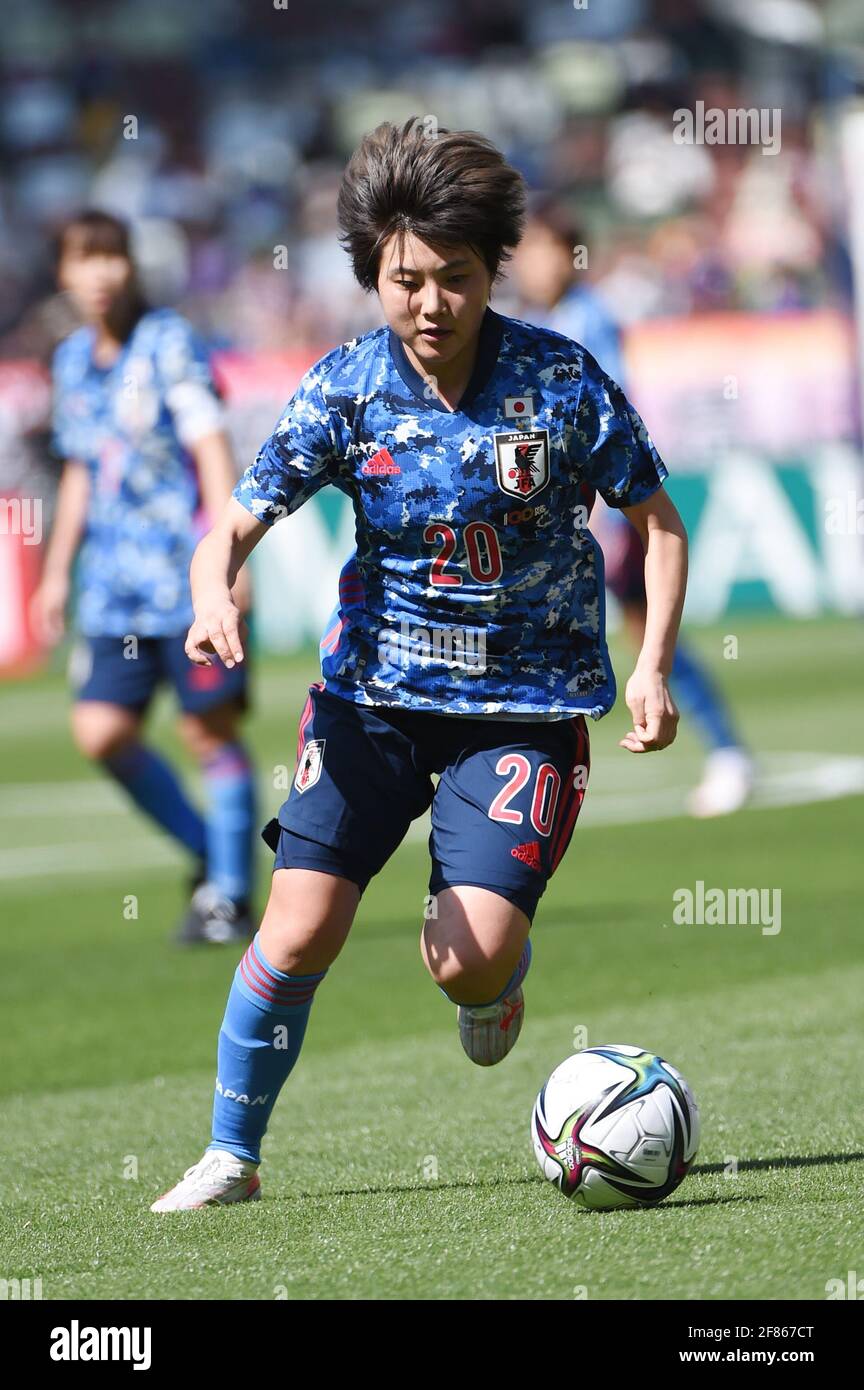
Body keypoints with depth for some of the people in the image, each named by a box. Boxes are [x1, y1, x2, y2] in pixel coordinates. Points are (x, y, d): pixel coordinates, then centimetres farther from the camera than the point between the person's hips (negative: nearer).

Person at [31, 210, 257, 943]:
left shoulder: (168, 342, -6)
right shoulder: (73, 360, 12)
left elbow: (211, 443, -11)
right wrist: (59, 571, 21)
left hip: (188, 573, -6)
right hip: (114, 584, 6)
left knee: (210, 729, -3)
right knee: (102, 730, -4)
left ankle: (230, 894, 6)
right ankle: (211, 854, 14)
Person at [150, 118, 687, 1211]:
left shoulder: (560, 380, -11)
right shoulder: (346, 387, -8)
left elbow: (656, 520, 0)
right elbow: (236, 524, -10)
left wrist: (651, 665, -11)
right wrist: (214, 596, -33)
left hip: (527, 700, -1)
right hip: (376, 688, 2)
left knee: (472, 955, -17)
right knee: (298, 932, -8)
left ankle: (496, 977, 23)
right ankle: (230, 1156, 11)